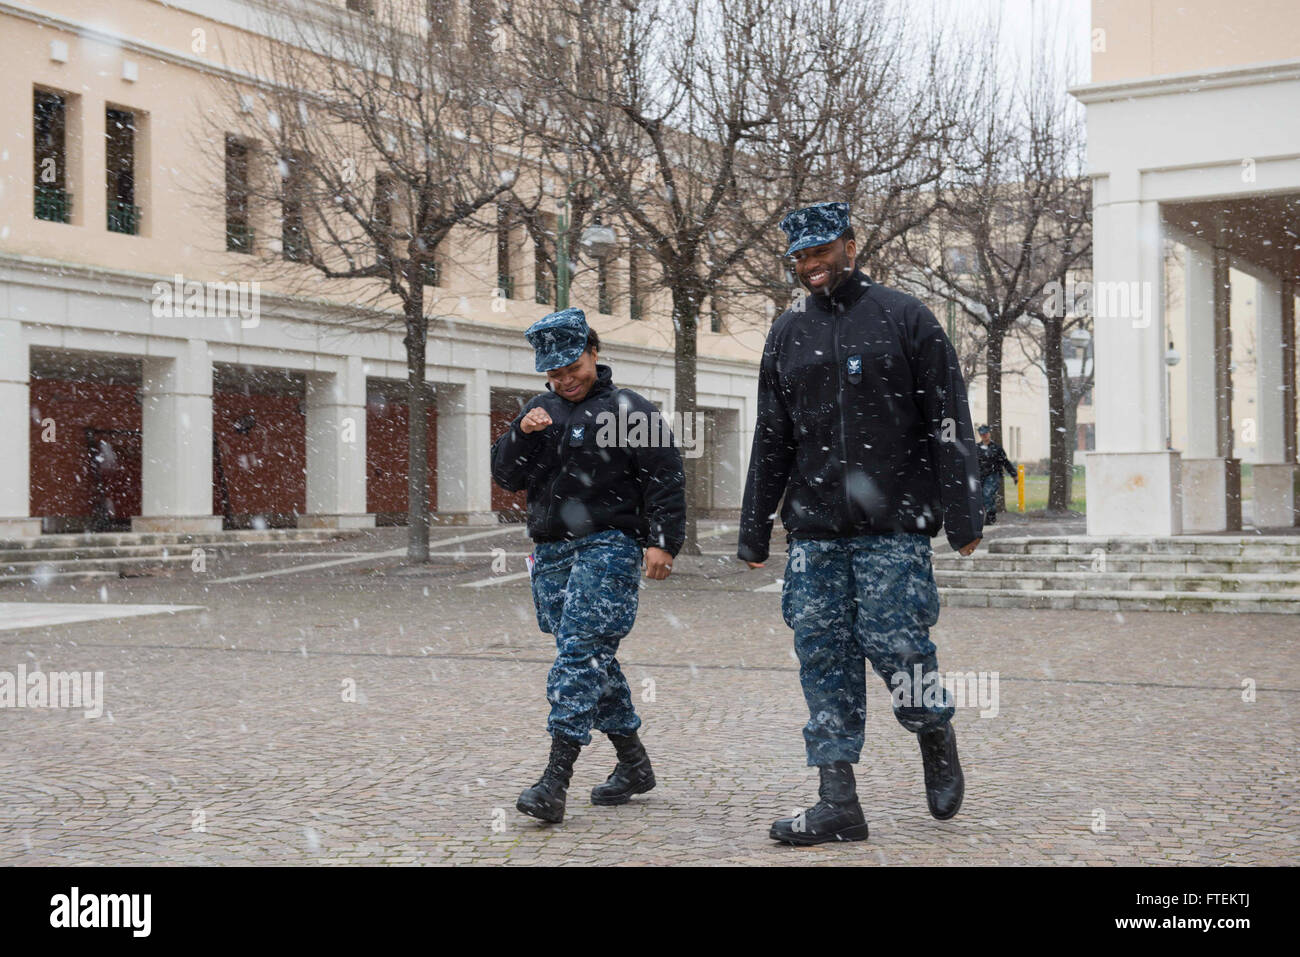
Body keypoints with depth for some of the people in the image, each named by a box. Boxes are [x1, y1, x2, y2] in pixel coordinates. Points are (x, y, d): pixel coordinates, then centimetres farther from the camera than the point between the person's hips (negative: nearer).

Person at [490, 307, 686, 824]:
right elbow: (506, 476, 13)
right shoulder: (540, 409, 16)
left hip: (608, 545, -7)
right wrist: (522, 434, -5)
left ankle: (555, 780, -20)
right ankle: (634, 763, 23)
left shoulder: (628, 408, -1)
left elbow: (665, 476, -5)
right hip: (551, 551, 7)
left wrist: (663, 541, -13)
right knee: (594, 658, 11)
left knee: (581, 651, -16)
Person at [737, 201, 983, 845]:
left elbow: (949, 424, -2)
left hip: (894, 524, -4)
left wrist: (963, 516, -9)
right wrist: (754, 532, 14)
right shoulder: (788, 332, 15)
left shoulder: (904, 318, 2)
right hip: (814, 526, 4)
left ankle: (936, 733, 22)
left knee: (892, 640, -9)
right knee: (822, 654, 1)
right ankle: (838, 803, 6)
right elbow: (770, 441, 17)